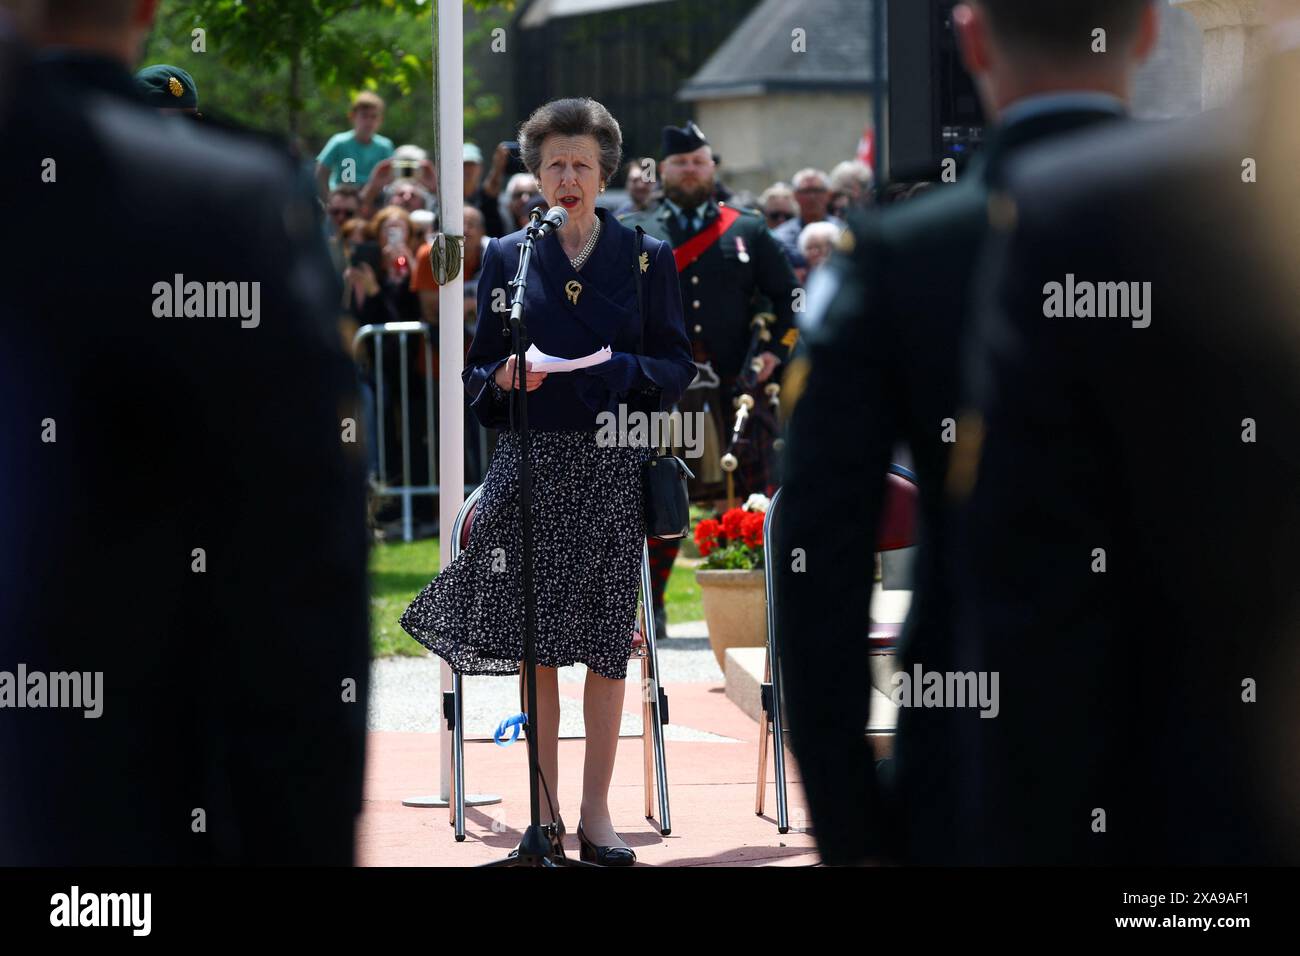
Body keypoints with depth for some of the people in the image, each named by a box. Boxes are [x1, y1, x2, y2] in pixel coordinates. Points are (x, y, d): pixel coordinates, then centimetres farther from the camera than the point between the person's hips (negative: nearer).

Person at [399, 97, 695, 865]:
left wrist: (619, 370, -13)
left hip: (613, 465, -1)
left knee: (606, 643, -1)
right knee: (535, 641, 0)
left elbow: (677, 367, 6)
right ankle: (544, 809, 9)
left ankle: (596, 812, 5)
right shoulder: (507, 258, 11)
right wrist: (504, 378, -12)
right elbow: (478, 371, 11)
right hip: (531, 463, 1)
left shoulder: (647, 258, 9)